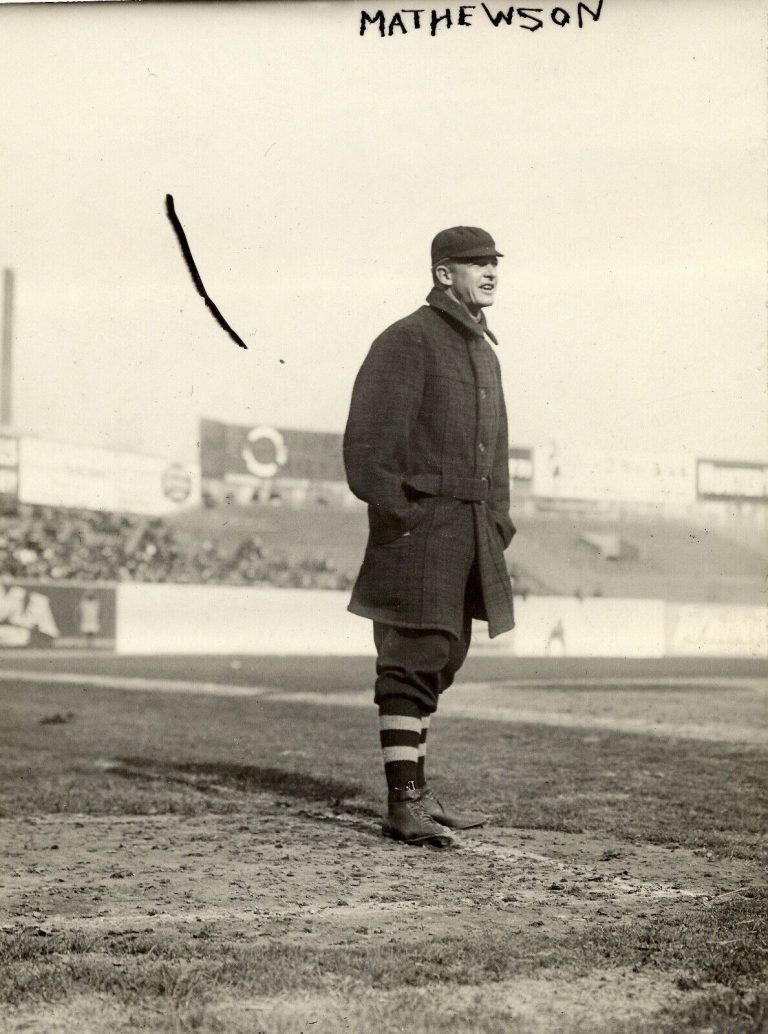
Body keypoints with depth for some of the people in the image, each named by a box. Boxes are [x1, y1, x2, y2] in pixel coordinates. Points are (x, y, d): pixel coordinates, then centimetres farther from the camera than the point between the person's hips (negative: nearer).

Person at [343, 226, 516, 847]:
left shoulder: (485, 350, 19)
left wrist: (498, 517, 17)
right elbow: (368, 439, -15)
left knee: (441, 659, 13)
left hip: (471, 527, 9)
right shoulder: (408, 341, -8)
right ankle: (404, 805, -7)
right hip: (421, 522, -9)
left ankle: (418, 793, 21)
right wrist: (395, 512, -21)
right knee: (415, 659, -9)